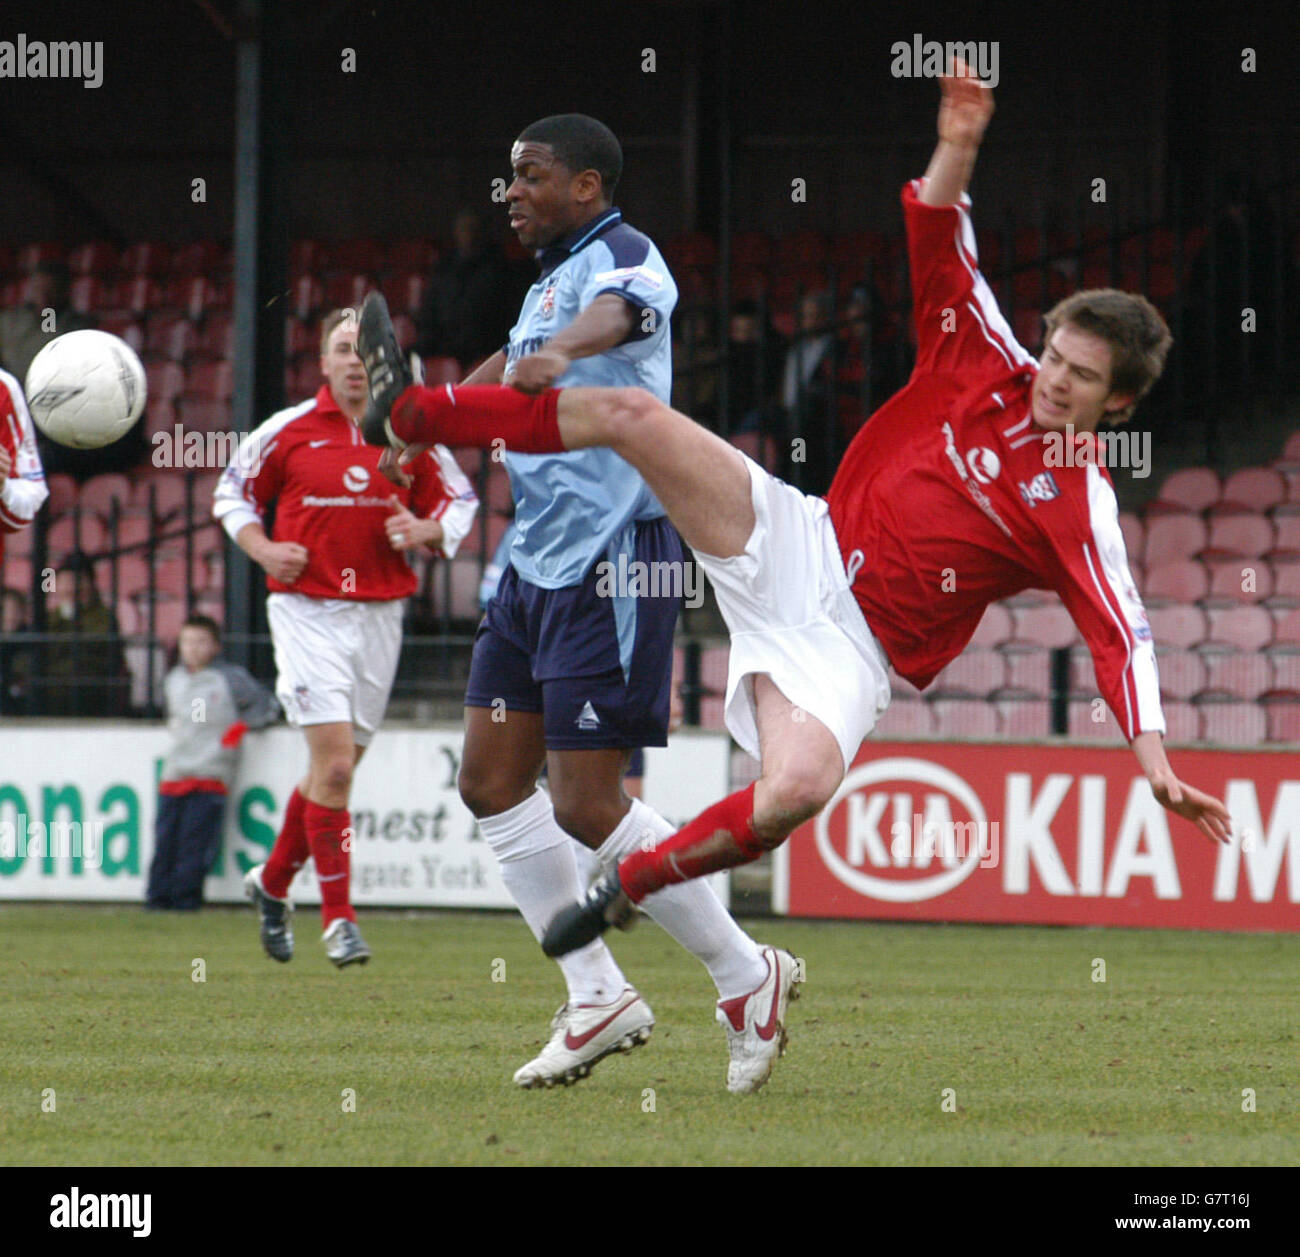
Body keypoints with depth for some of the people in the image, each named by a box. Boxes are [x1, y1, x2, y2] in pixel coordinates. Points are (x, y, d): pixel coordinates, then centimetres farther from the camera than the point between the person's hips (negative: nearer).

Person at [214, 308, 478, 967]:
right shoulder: (288, 431, -1)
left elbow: (459, 503, 15)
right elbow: (232, 492, 11)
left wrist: (425, 530, -7)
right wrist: (263, 548, -6)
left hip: (380, 615, 3)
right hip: (306, 610, -3)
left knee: (335, 769, 10)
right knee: (334, 764, -14)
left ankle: (272, 882, 33)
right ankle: (337, 917, -6)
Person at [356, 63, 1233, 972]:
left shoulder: (1080, 504, -10)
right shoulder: (992, 374, 4)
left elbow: (1122, 633, -19)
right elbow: (941, 256, 7)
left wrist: (1157, 764, -31)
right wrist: (958, 148, -9)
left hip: (849, 645, -5)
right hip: (799, 546, 5)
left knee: (798, 791, -34)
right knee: (630, 413, -10)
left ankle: (627, 887, -9)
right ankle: (409, 417, 2)